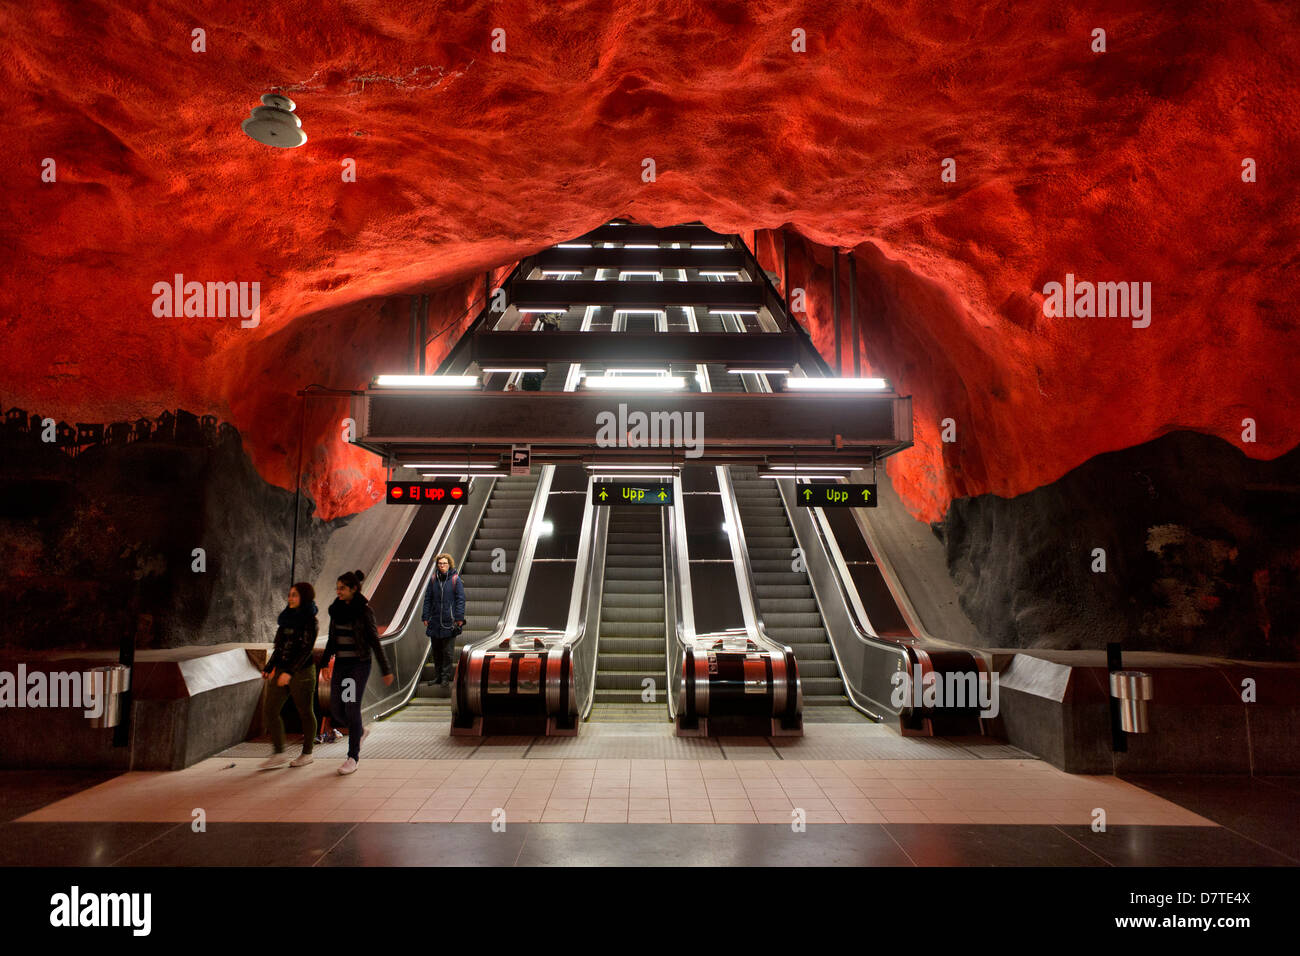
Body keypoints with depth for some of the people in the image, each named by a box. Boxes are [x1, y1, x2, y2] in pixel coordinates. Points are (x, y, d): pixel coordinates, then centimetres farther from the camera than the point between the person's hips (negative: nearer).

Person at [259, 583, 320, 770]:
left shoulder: (310, 621, -10)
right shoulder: (287, 618, 13)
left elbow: (306, 649, -18)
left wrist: (290, 672, -25)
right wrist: (268, 668, 17)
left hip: (301, 672, -7)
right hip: (281, 670, 8)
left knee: (305, 713, 4)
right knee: (269, 711, 1)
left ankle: (307, 753, 17)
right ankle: (279, 754, 8)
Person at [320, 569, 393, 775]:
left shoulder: (364, 610, -10)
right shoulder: (337, 608, 7)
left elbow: (375, 641, -9)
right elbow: (332, 640, 18)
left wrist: (386, 670, -10)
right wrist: (324, 663, 20)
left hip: (359, 664, -6)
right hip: (341, 664, 6)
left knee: (352, 708, -9)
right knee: (336, 710, 5)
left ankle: (353, 757, 2)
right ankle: (359, 732, 34)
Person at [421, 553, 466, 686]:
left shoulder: (455, 579, -4)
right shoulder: (433, 580, 5)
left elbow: (460, 599, -4)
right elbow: (427, 599, 9)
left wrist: (459, 618, -9)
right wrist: (426, 617, 4)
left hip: (449, 621, -4)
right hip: (435, 621, 4)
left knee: (448, 651, 0)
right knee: (436, 650, 10)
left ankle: (446, 676, 9)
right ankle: (439, 675, 21)